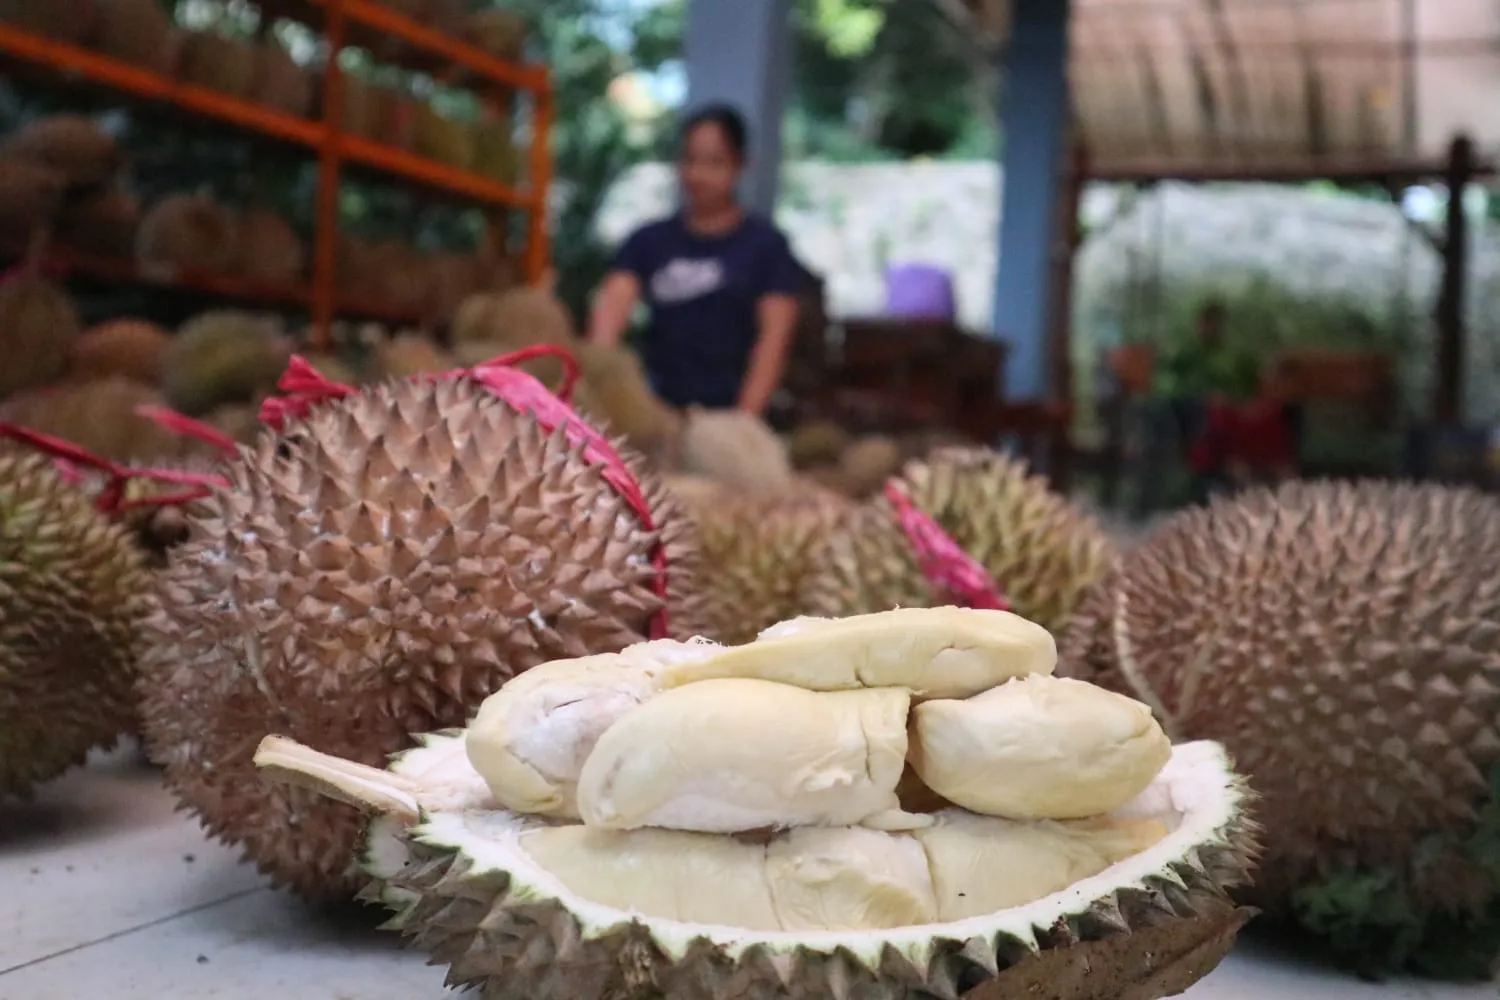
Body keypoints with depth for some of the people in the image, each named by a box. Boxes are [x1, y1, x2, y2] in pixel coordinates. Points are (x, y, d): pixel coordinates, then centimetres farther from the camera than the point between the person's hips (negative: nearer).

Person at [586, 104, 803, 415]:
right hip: (659, 408, 2)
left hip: (729, 413, -2)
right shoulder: (649, 241, 9)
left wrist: (745, 419, -15)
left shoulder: (766, 244, 3)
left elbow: (774, 335, -4)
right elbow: (613, 302, -6)